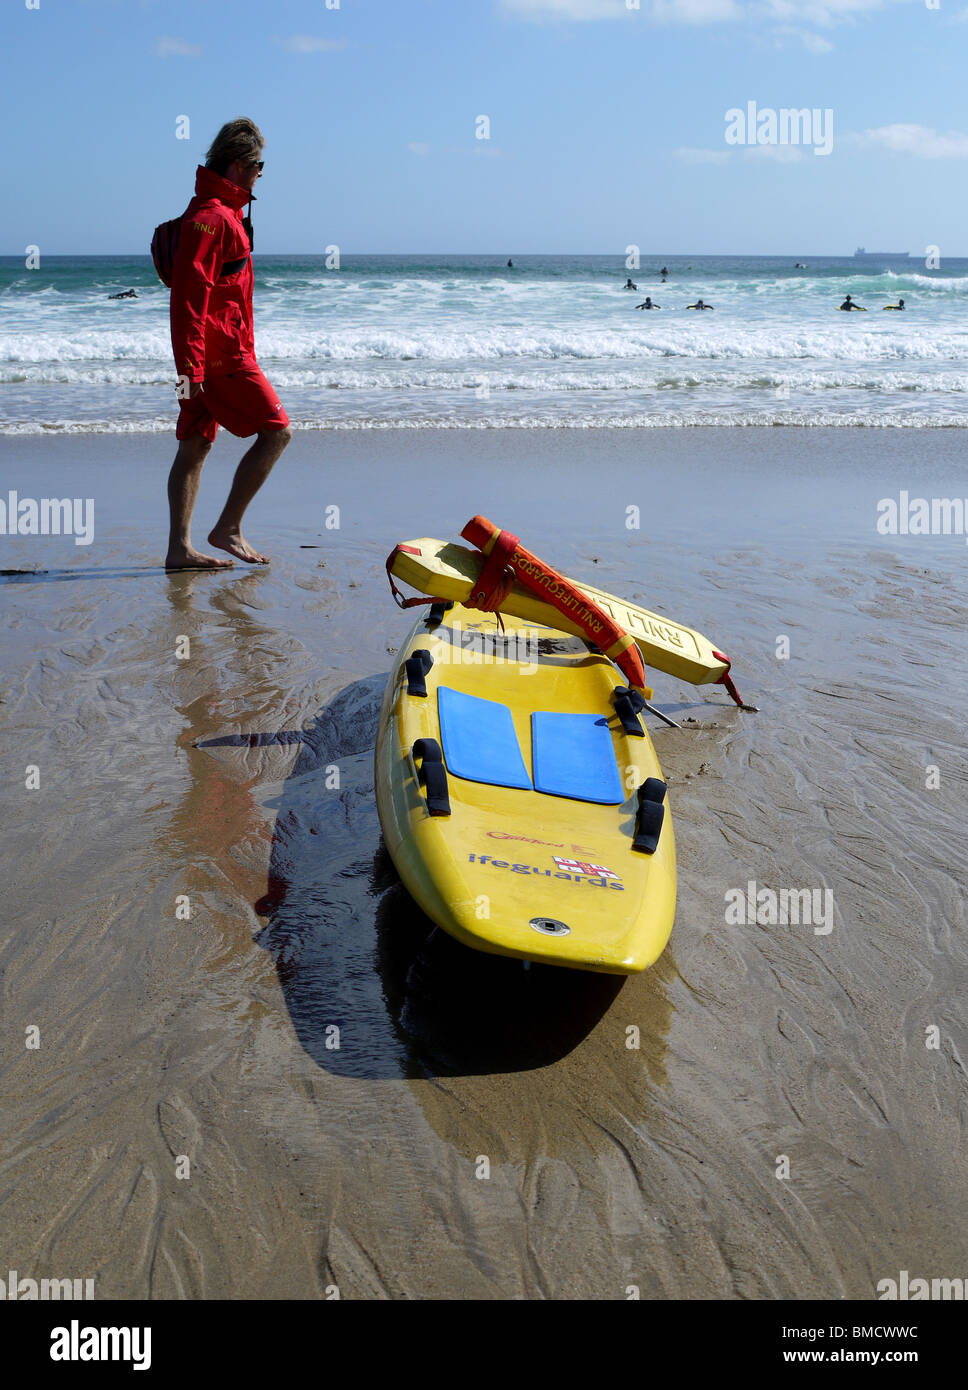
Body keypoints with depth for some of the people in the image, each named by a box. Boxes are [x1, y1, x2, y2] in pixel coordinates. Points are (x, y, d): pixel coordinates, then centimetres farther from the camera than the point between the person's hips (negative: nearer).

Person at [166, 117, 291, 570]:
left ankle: (179, 549, 9)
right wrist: (190, 366, -25)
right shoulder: (210, 217, -14)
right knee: (276, 430, -6)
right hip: (220, 354, -10)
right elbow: (189, 296, -21)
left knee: (195, 445, 7)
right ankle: (227, 529, -2)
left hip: (219, 352, 10)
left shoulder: (223, 212, 20)